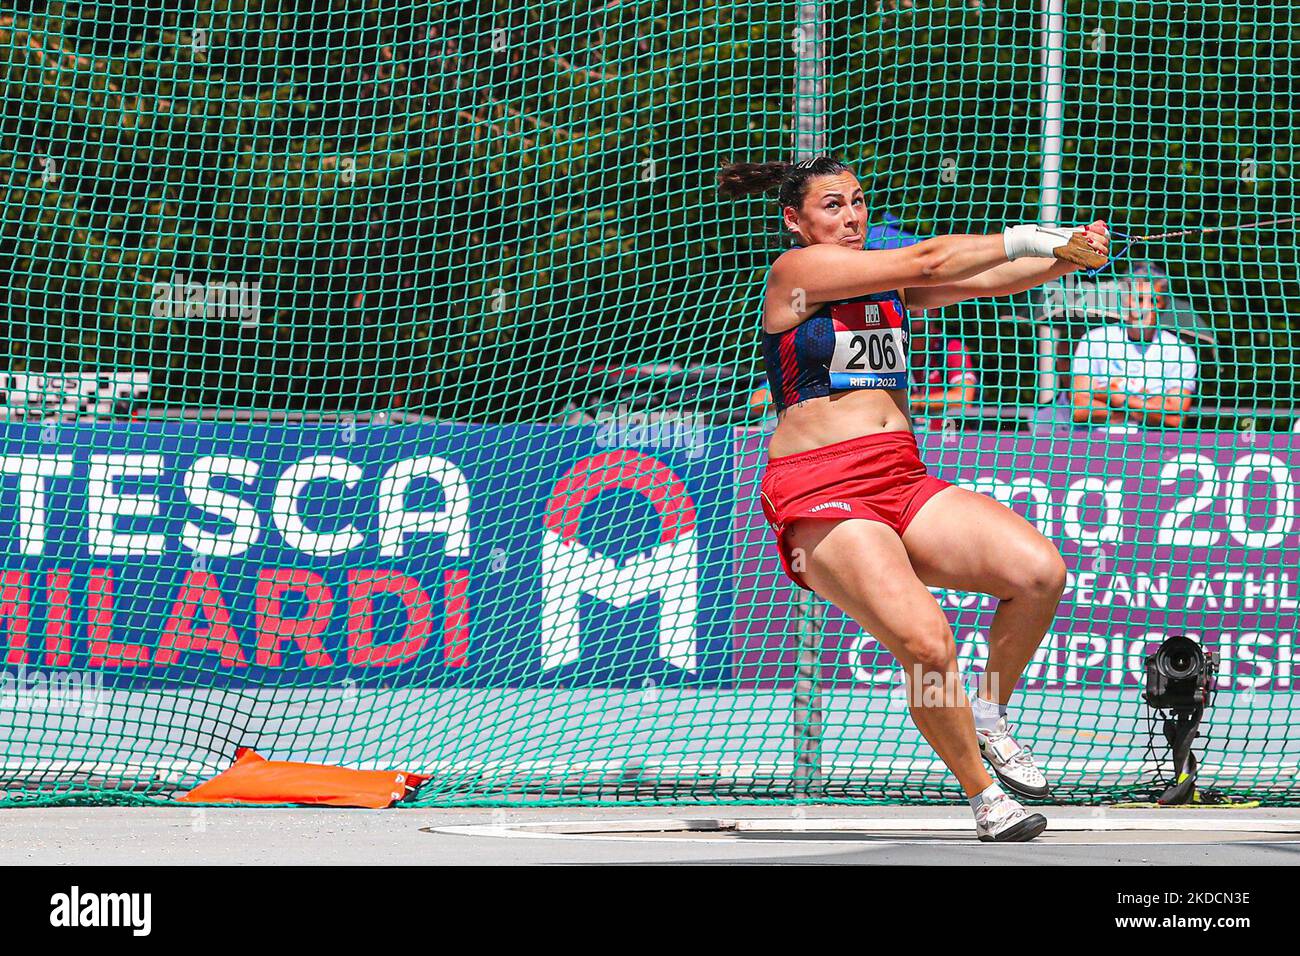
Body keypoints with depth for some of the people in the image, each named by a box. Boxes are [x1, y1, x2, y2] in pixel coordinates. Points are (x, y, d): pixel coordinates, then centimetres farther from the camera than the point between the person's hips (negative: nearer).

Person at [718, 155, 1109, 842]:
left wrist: (1065, 257, -11)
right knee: (926, 642, -26)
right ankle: (983, 795, -6)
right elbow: (926, 262, -9)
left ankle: (987, 718, 7)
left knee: (1039, 571, -16)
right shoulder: (796, 270, -3)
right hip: (819, 495, -7)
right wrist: (1027, 239, -3)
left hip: (903, 479, 7)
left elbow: (986, 280, 8)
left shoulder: (890, 284, 18)